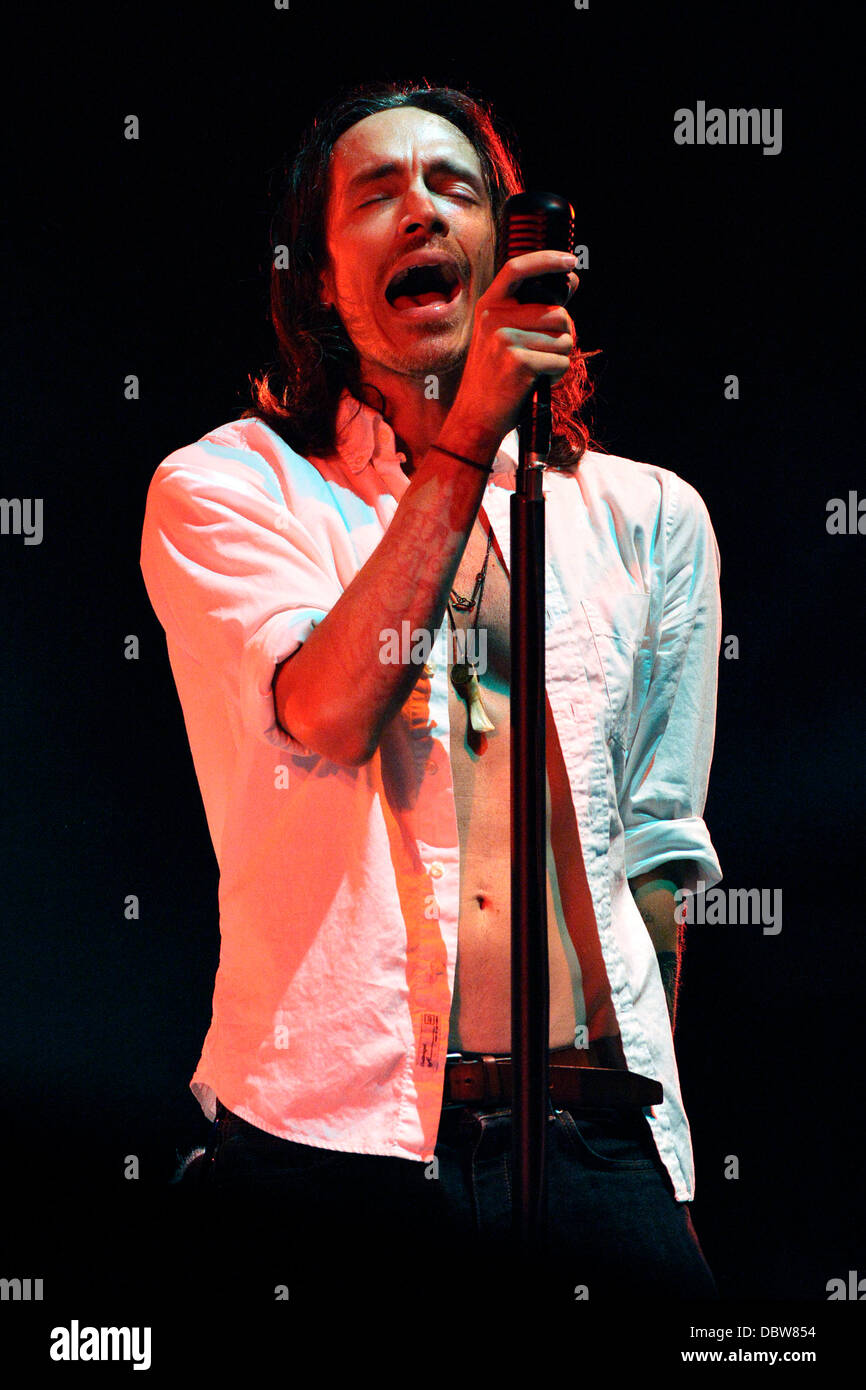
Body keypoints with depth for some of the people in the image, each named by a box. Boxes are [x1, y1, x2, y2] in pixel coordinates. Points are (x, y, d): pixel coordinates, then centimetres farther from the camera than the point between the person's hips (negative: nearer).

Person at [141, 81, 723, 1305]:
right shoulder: (225, 489, 4)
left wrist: (655, 1147, 12)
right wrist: (465, 440, -13)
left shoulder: (644, 515, 13)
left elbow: (655, 847, 15)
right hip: (335, 1144, -2)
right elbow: (329, 715, -15)